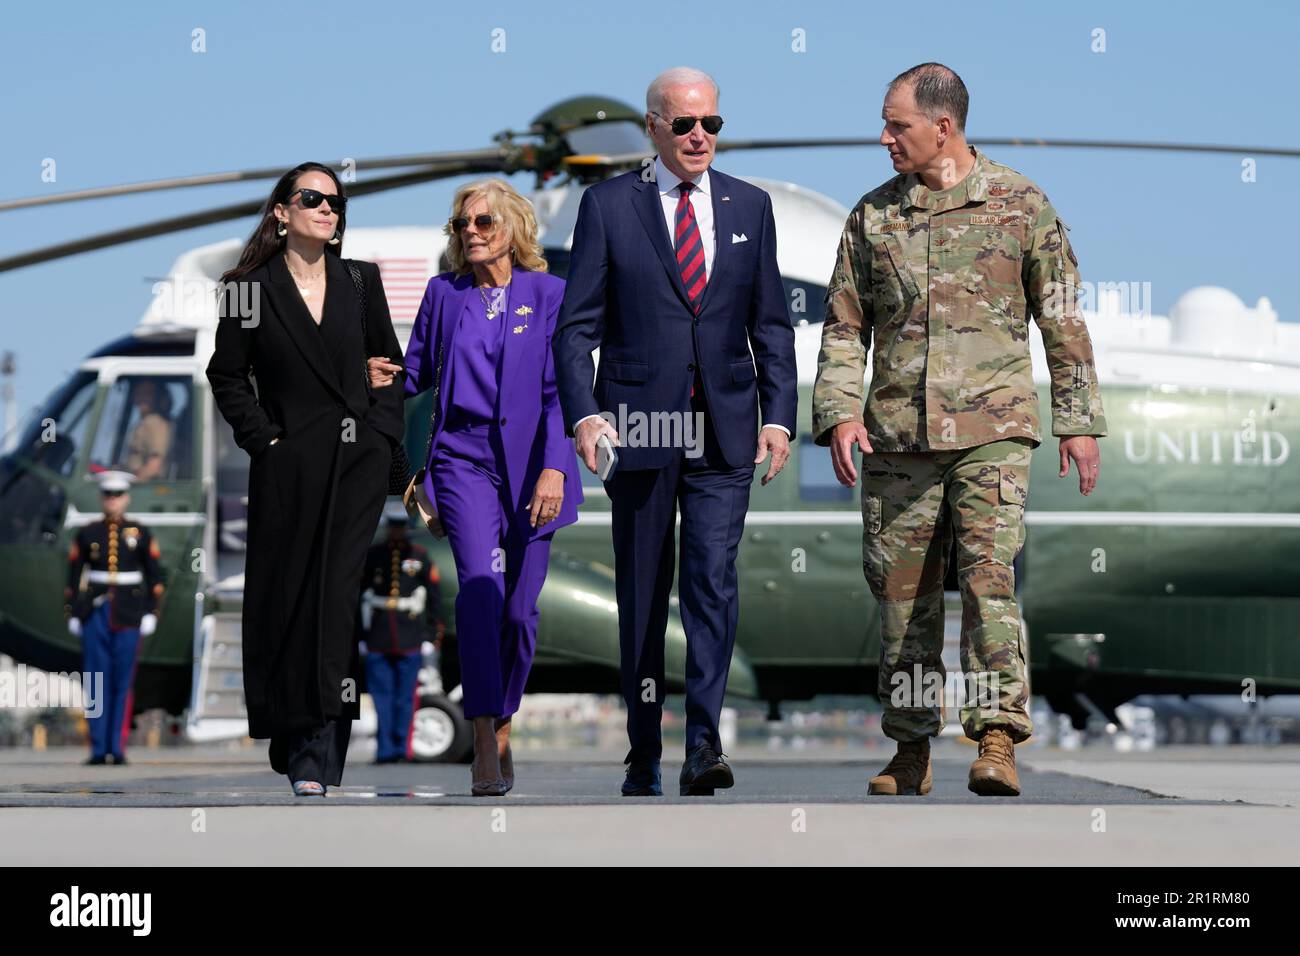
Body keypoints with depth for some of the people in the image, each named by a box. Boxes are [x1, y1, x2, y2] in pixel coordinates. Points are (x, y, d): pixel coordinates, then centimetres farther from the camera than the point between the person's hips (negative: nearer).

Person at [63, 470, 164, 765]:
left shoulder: (141, 534, 5)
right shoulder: (87, 534, 6)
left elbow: (155, 577, 5)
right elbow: (73, 575, 7)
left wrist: (151, 613, -2)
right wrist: (71, 613, 1)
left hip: (128, 616, -1)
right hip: (95, 614, 1)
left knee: (123, 683, -1)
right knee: (97, 682, -2)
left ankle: (118, 749, 3)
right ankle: (98, 749, 1)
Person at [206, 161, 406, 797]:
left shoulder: (360, 281, 10)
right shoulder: (253, 289, 2)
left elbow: (390, 362, 17)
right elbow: (226, 376, 5)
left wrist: (384, 429, 5)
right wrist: (263, 437, -4)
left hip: (359, 464, 1)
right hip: (288, 467, -1)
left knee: (341, 596, -7)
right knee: (289, 597, 2)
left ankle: (317, 758, -7)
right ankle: (291, 739, 16)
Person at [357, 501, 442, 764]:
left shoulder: (420, 557, 7)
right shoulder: (372, 555, 7)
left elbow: (433, 596, 9)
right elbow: (358, 594, 9)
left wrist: (430, 634, 5)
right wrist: (359, 633, 5)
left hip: (410, 642, 0)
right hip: (378, 640, 0)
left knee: (405, 698, -1)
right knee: (382, 697, -1)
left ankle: (400, 747, 6)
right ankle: (386, 749, 2)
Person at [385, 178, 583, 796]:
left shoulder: (548, 294, 2)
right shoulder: (443, 294, 9)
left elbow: (559, 389, -3)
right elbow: (416, 371, 18)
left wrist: (554, 466, -13)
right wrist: (374, 379, -4)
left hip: (529, 461, 0)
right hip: (463, 457, 0)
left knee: (518, 605, 2)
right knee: (479, 584, -19)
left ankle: (502, 727, 24)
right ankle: (483, 744, -21)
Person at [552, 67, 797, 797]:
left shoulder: (750, 207, 10)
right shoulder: (609, 205, 2)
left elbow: (771, 323, 12)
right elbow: (578, 324, -1)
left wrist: (779, 414, 2)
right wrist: (584, 412, -14)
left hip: (725, 434, 1)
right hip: (641, 429, -1)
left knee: (714, 579, -12)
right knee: (643, 596, 6)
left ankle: (704, 746, -13)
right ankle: (644, 756, 14)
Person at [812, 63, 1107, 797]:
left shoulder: (1019, 203, 3)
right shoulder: (873, 215, 9)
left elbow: (1063, 317, 7)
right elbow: (844, 325, 12)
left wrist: (1079, 421, 4)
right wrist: (839, 411, -2)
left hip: (992, 430, -3)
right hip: (896, 434, 3)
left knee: (990, 574, -16)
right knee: (902, 591, 6)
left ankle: (998, 742, -18)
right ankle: (912, 750, 16)